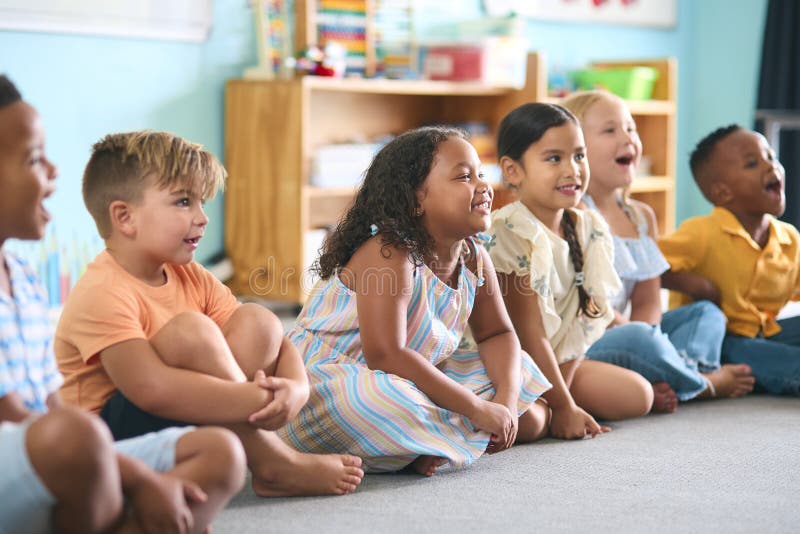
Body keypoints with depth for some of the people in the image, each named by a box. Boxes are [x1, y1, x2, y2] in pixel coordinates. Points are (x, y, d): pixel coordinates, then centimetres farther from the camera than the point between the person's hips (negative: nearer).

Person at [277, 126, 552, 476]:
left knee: (532, 420, 8)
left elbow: (496, 335, 12)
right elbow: (385, 356, -32)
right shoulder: (387, 256, -24)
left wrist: (507, 398, -10)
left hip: (408, 384, 9)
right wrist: (477, 409, -27)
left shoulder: (474, 258, 0)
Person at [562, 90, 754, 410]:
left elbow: (647, 303, 7)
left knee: (707, 313, 11)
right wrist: (639, 332, -19)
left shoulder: (642, 217, 14)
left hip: (620, 332, 10)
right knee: (638, 340, -36)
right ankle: (704, 384, -3)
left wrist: (644, 330, -14)